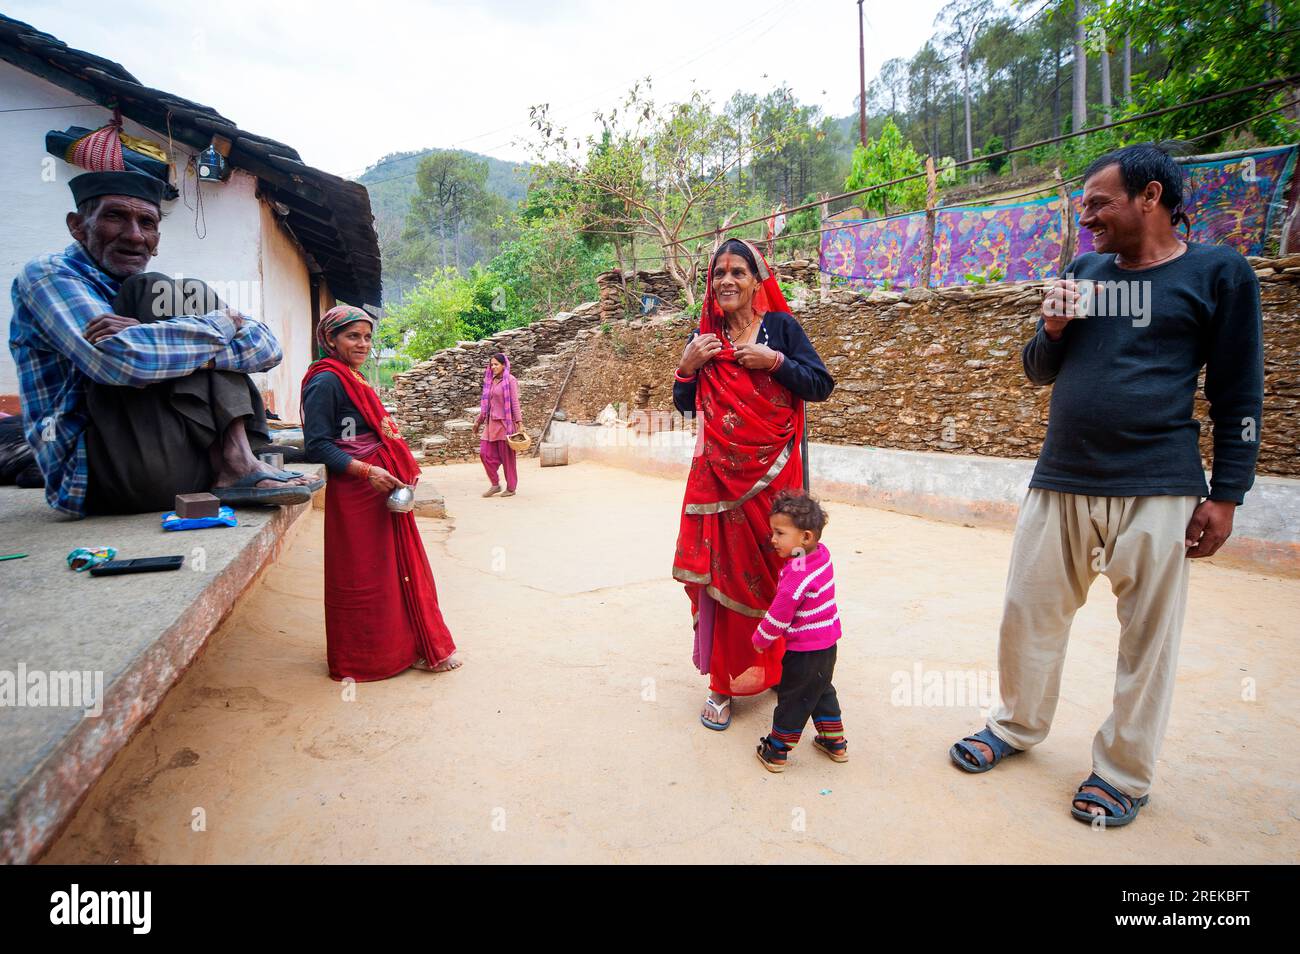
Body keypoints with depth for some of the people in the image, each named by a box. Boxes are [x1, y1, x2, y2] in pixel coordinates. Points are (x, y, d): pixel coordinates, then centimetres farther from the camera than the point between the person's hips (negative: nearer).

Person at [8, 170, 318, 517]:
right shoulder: (46, 274, -2)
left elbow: (267, 347, -1)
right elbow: (124, 359, -24)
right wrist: (222, 324, -11)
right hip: (90, 473, -6)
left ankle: (235, 461, -15)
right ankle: (232, 465, -17)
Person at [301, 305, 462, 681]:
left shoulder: (352, 378, 16)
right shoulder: (326, 381, -12)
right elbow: (317, 444, -18)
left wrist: (403, 464, 11)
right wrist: (366, 471, -25)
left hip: (382, 488, 10)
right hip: (354, 494, -9)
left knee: (397, 568, 15)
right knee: (364, 576, 1)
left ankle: (404, 647, 27)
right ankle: (366, 659, 15)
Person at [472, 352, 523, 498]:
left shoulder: (510, 380, -7)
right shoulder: (490, 381, 13)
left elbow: (515, 403, -11)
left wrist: (519, 422, -17)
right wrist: (479, 421, 21)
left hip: (505, 422, -7)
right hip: (492, 423, 7)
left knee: (506, 456, 0)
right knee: (485, 453, 0)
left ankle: (511, 487, 12)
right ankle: (495, 484, 13)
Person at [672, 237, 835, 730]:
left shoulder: (780, 325, 2)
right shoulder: (704, 336, 8)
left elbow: (821, 385, -3)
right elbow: (686, 405, 11)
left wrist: (775, 361, -14)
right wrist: (688, 366, -5)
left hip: (773, 468, -1)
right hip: (721, 470, 1)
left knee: (775, 565, 7)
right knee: (722, 569, -1)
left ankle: (776, 663, 29)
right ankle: (723, 682, 10)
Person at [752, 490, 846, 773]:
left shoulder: (797, 574, -30)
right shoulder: (822, 552, -6)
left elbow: (779, 615, -22)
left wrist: (760, 639, -7)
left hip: (804, 652, -8)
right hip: (827, 645, 8)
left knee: (792, 700, 7)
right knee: (822, 692, 26)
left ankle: (776, 751, 23)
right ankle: (835, 742, 38)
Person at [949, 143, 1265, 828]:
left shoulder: (1219, 272, 1)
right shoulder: (1084, 271, 13)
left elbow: (1239, 394, 0)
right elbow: (1038, 371, 17)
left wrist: (1225, 496, -4)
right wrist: (1053, 328, -4)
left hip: (1157, 490, -4)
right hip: (1060, 481, 4)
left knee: (1148, 637, 5)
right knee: (1029, 612, 10)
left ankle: (1124, 773, 22)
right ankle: (1017, 725, 30)